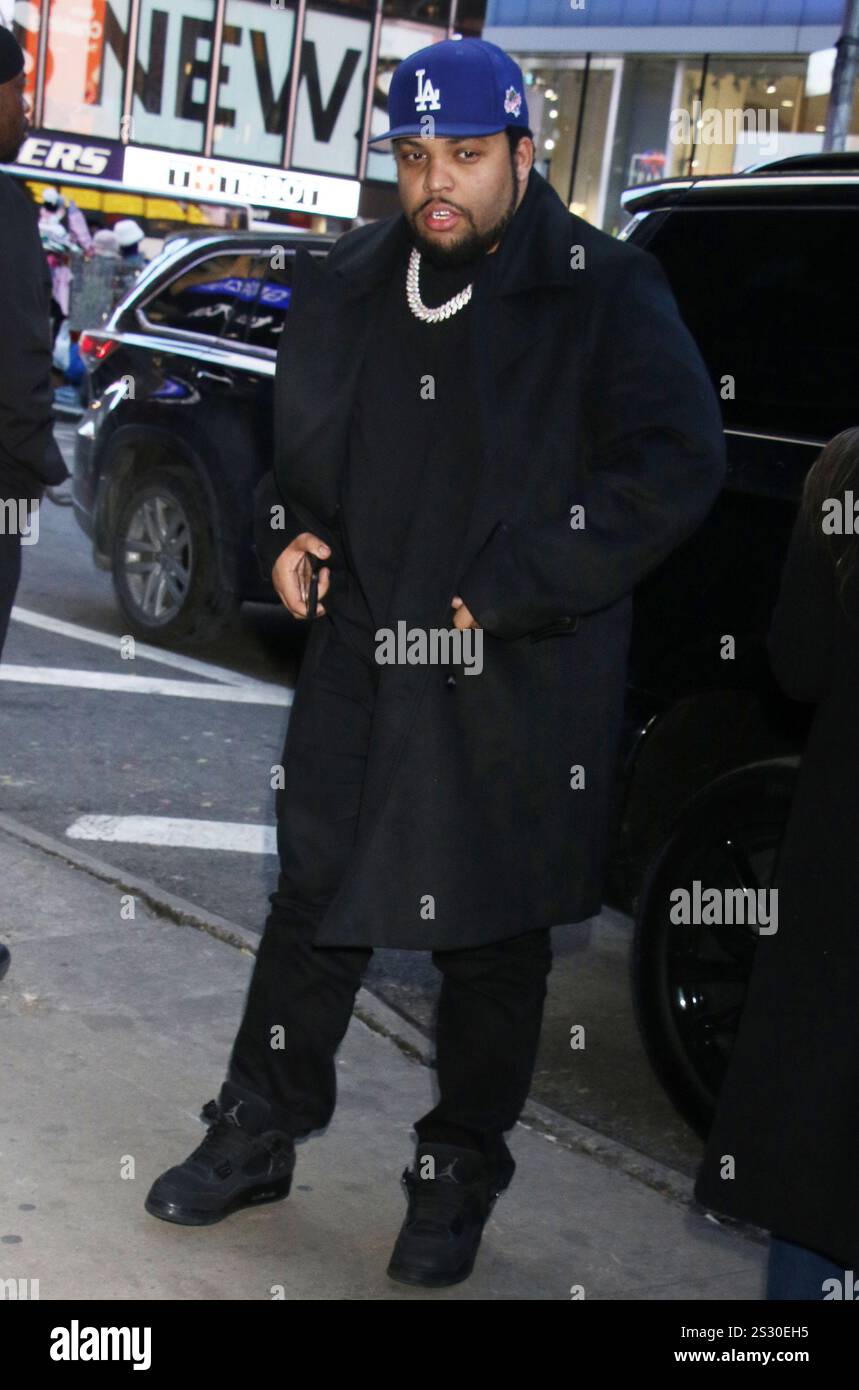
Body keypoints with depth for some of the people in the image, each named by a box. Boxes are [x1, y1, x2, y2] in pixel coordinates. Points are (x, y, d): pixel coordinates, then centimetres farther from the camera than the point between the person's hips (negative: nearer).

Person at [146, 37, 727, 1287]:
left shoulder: (604, 294, -8)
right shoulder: (343, 290, 8)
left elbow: (675, 467, -17)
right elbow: (289, 430, 24)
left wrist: (511, 597, -19)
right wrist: (283, 534, 4)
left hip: (517, 692, -4)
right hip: (359, 668, 5)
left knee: (493, 948, 8)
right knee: (313, 910, 13)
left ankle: (458, 1184, 26)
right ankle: (258, 1136, 31)